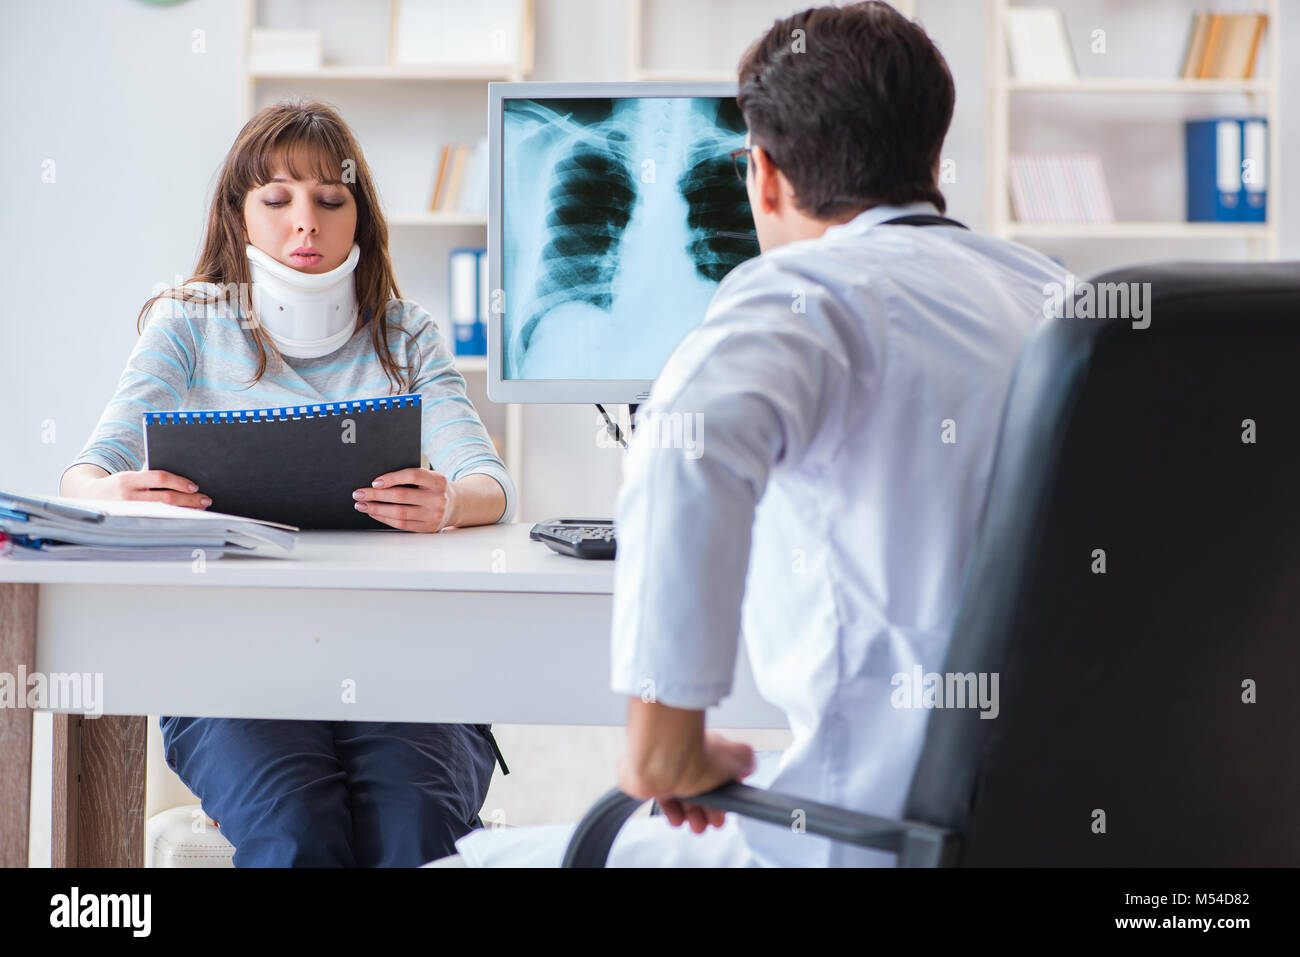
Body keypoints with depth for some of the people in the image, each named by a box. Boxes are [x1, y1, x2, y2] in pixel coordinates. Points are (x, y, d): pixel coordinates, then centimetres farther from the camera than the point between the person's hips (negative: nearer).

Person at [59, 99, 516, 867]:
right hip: (229, 655, 0)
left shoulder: (407, 336, 13)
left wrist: (447, 503, -28)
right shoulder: (190, 326, 11)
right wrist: (111, 495, -28)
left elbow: (490, 484, -1)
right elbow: (88, 470, -1)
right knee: (296, 829, -30)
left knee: (412, 825, -30)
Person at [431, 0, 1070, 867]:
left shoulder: (807, 287, -11)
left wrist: (665, 732, -25)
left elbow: (694, 439, -34)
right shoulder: (1048, 290, 12)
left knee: (477, 856, 7)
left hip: (878, 837, -9)